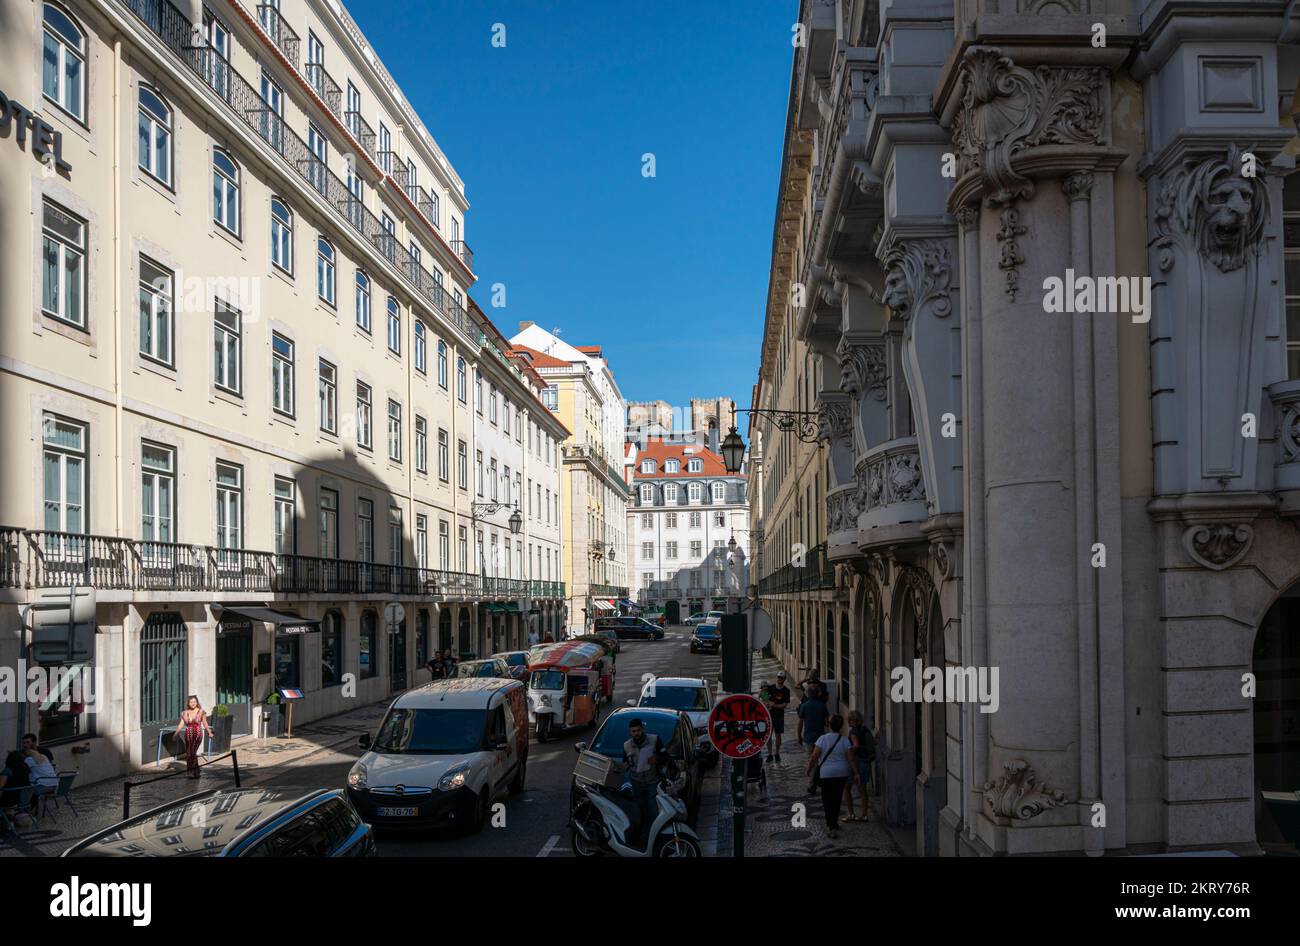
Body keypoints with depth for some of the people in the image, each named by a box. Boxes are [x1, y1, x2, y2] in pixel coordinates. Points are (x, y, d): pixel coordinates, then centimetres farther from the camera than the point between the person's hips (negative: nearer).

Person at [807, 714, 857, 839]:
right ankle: (833, 823, 34)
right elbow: (851, 759, -8)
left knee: (828, 799, 4)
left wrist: (809, 769, 2)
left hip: (826, 773, -3)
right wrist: (856, 773, 0)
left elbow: (814, 757, -12)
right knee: (837, 799, 19)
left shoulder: (823, 738, -13)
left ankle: (832, 827, -8)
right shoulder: (845, 740, -7)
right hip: (842, 774, 3)